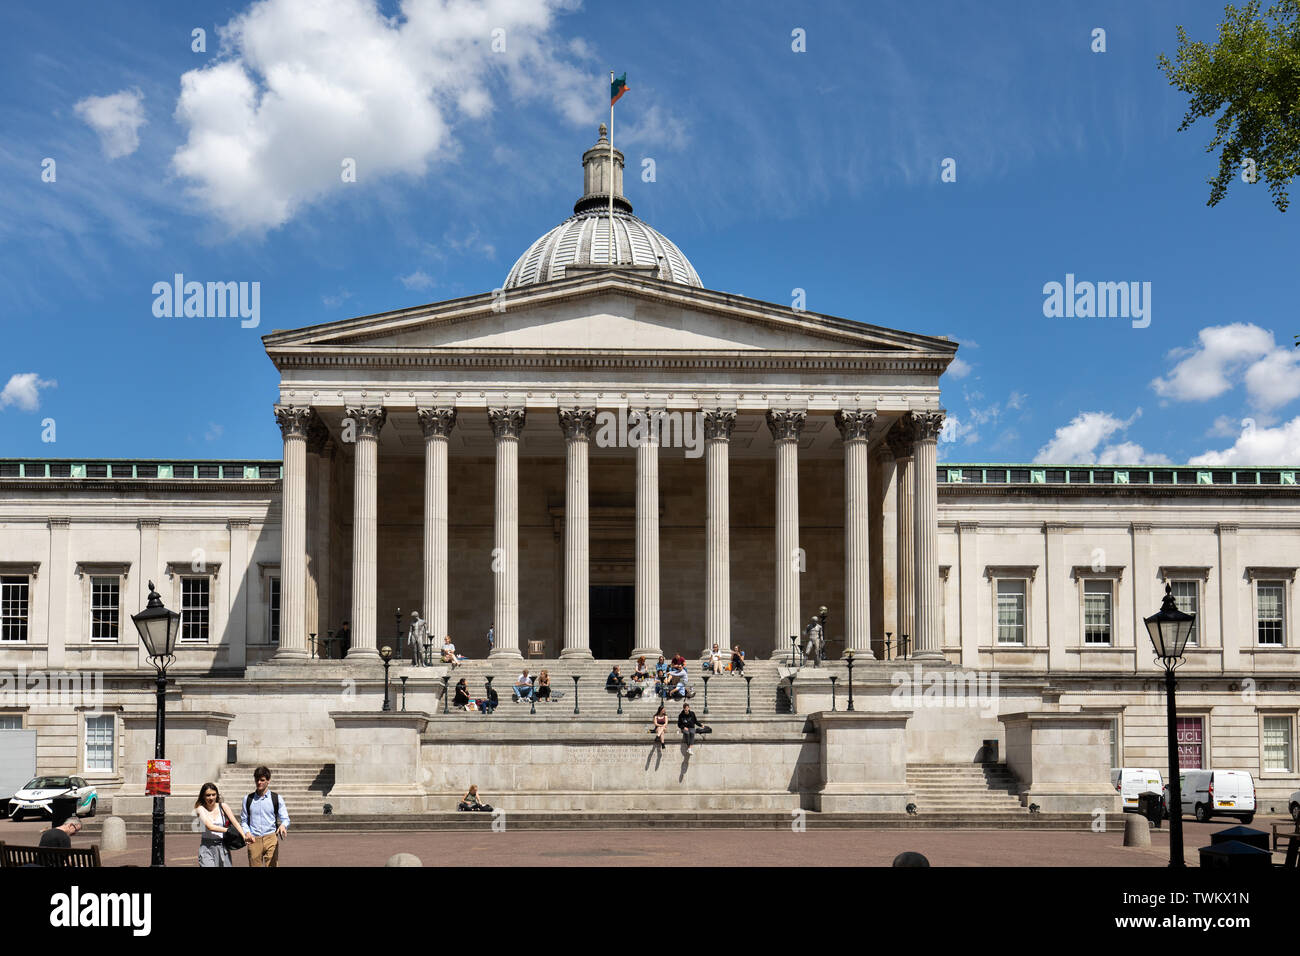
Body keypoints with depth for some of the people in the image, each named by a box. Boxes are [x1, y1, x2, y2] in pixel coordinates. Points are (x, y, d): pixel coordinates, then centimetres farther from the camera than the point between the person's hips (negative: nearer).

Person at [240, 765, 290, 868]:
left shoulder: (276, 799, 5)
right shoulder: (248, 799, 10)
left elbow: (285, 818, 4)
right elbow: (244, 820, 15)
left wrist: (283, 825, -19)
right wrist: (246, 832, -5)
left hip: (271, 839, -1)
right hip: (254, 840, 2)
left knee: (272, 865, -8)